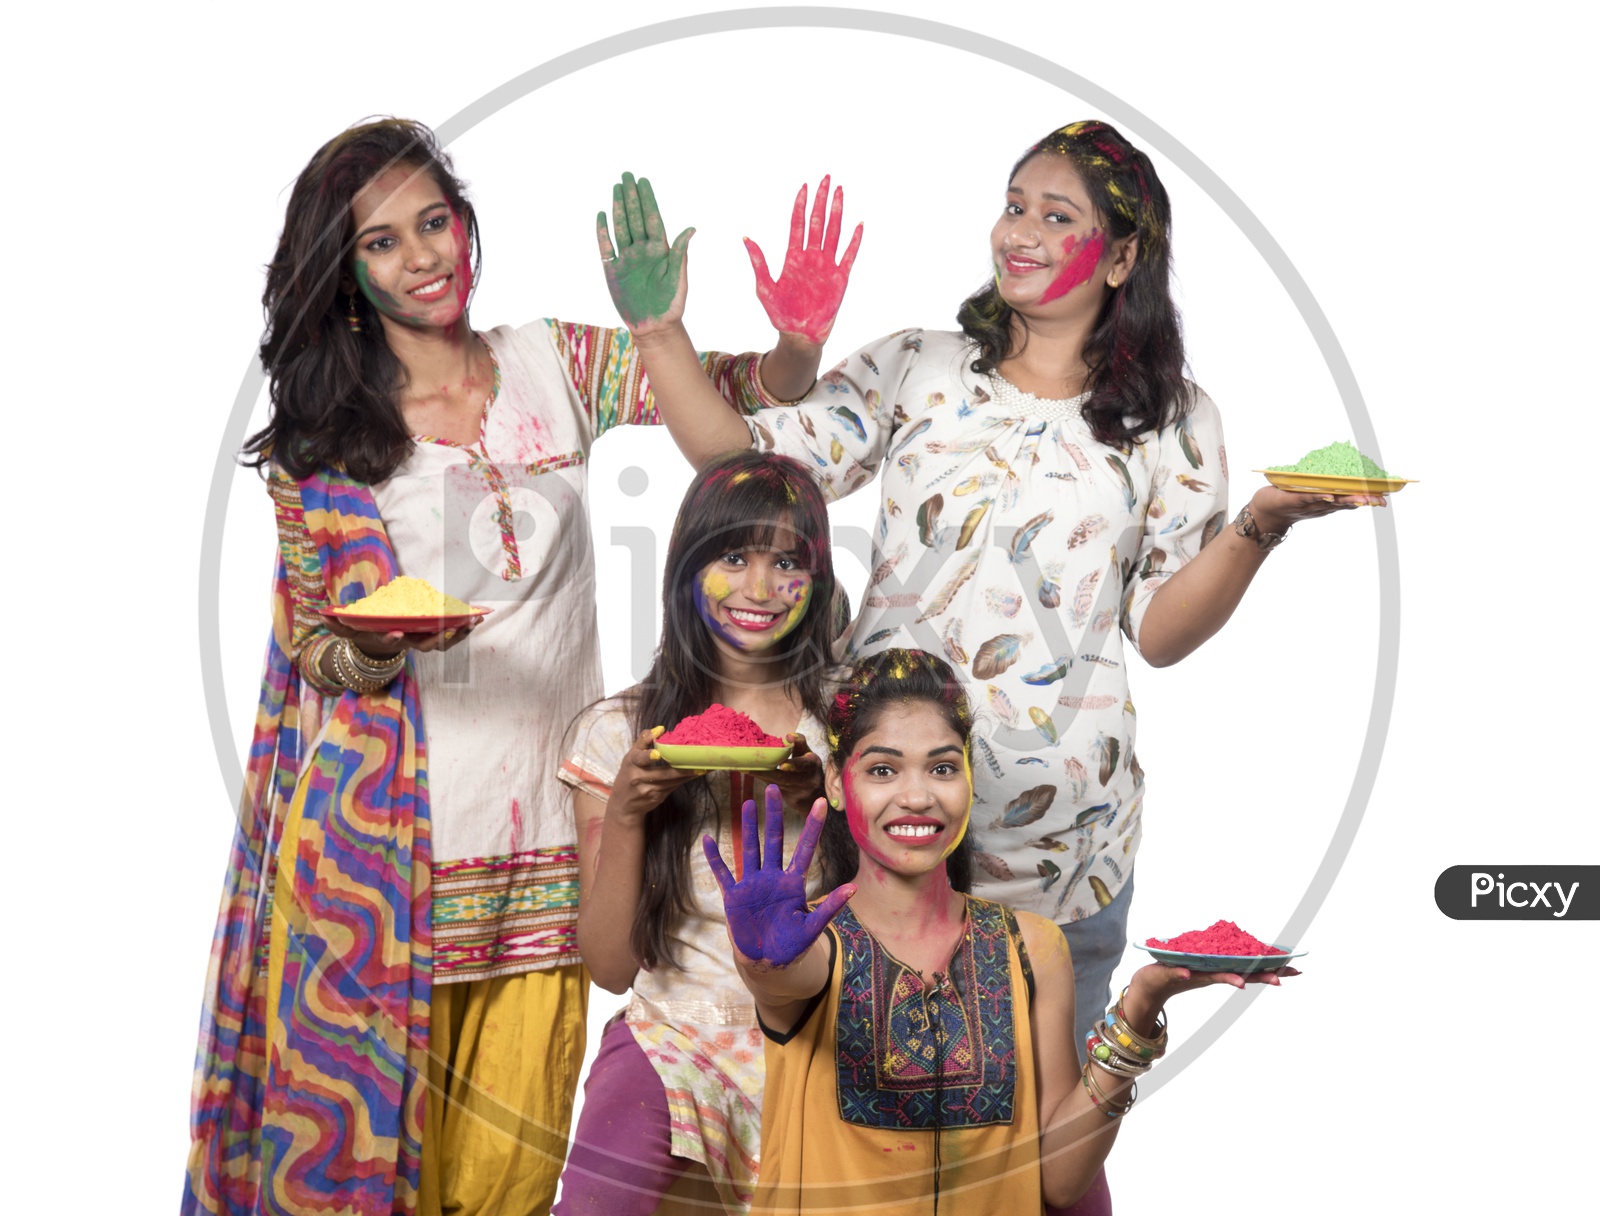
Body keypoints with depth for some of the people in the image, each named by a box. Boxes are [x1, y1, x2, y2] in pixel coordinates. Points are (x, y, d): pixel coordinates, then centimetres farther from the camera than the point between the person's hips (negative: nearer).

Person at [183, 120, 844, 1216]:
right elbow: (309, 644, 3)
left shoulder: (555, 366, 7)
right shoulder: (320, 436, 3)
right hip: (382, 834, -1)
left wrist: (799, 339, -19)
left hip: (541, 835, 2)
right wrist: (375, 647, -19)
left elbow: (749, 392, 3)